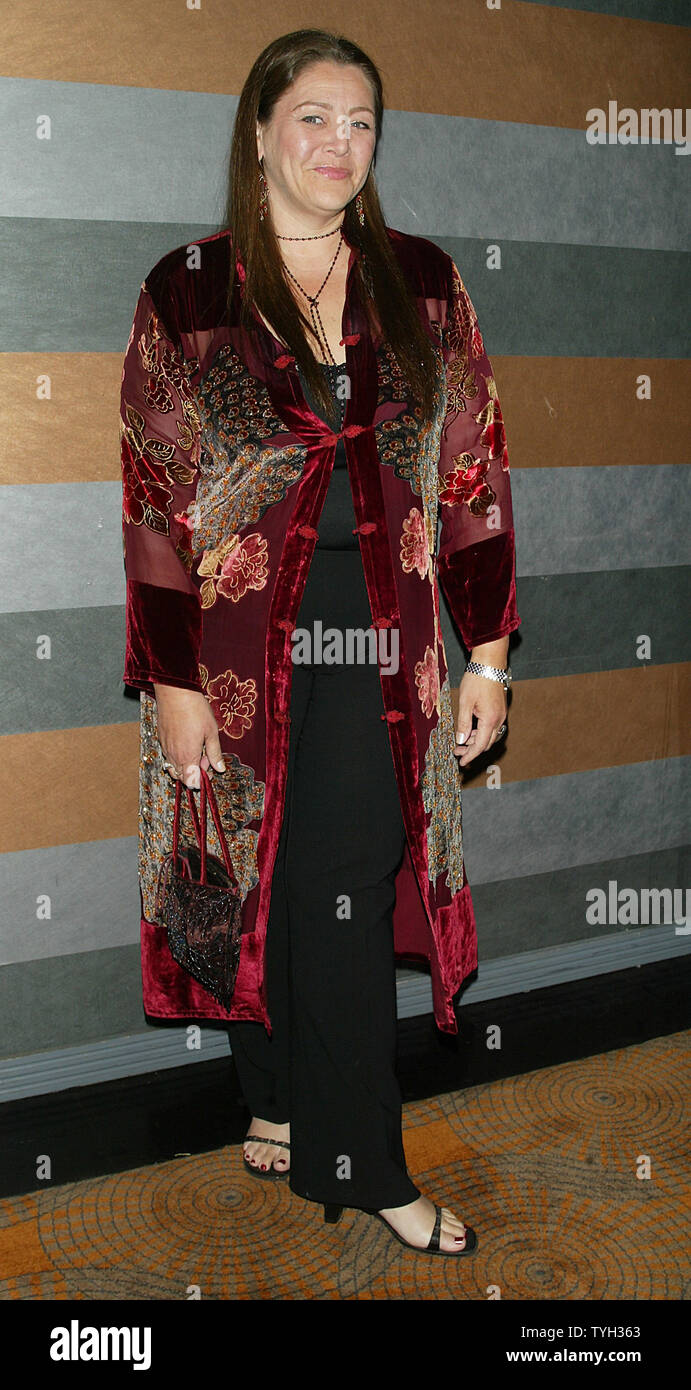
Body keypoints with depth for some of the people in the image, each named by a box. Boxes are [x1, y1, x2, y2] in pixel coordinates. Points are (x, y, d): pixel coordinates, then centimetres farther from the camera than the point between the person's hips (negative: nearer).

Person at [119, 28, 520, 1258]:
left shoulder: (422, 284, 6)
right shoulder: (188, 291, -1)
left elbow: (476, 477, 6)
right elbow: (154, 500, -3)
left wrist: (488, 650, 2)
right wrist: (172, 680, -7)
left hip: (377, 649, 2)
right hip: (242, 645, -1)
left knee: (348, 901, 6)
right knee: (263, 884, 7)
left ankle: (350, 1156, 24)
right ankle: (281, 1097, 27)